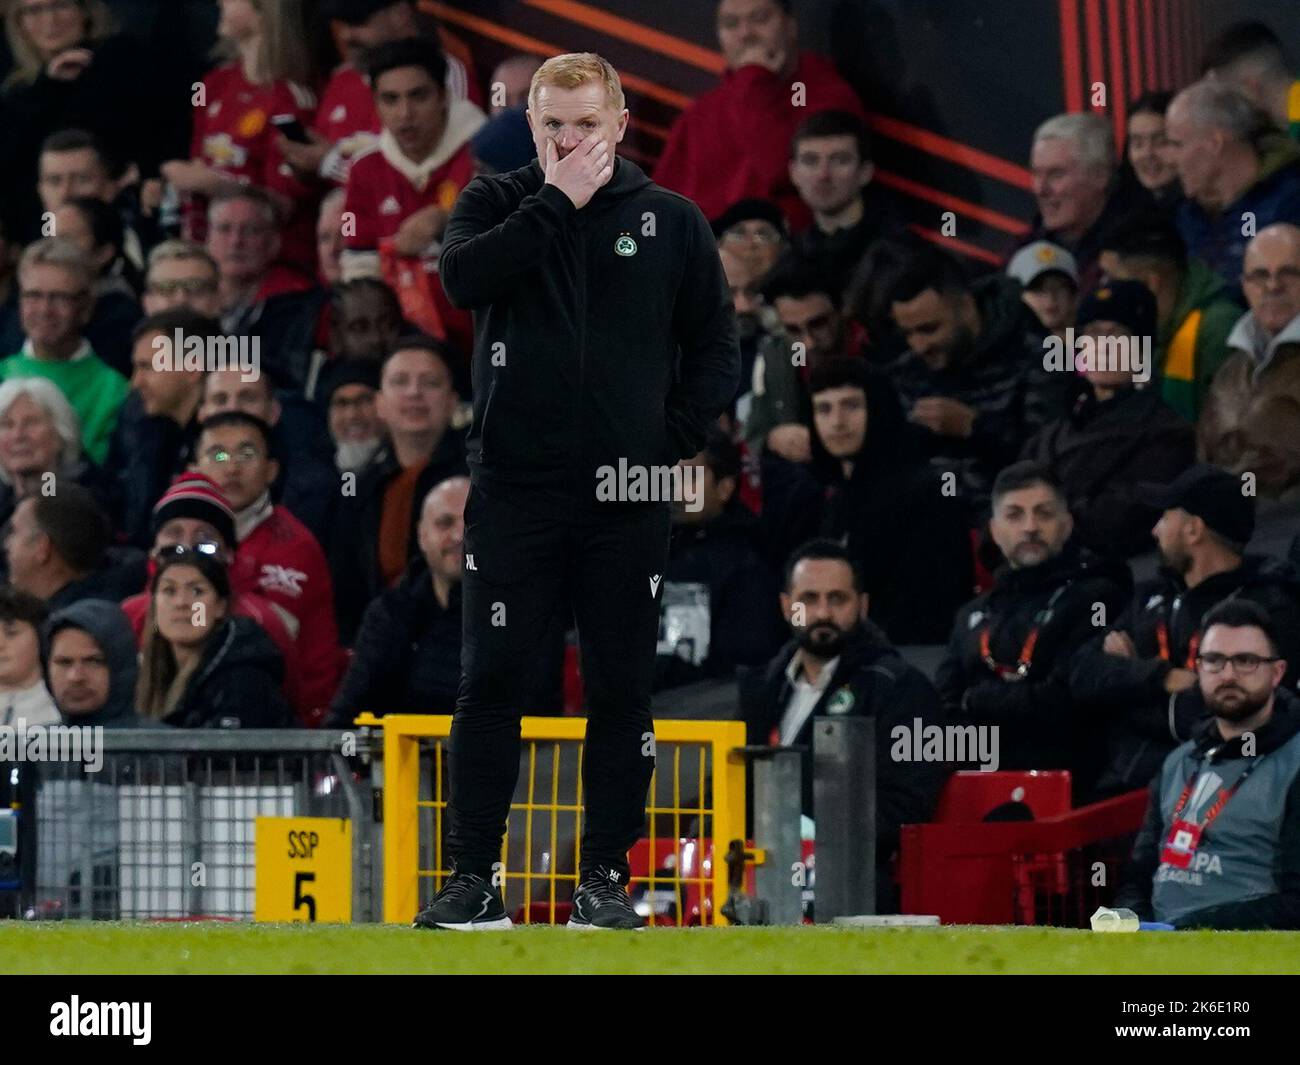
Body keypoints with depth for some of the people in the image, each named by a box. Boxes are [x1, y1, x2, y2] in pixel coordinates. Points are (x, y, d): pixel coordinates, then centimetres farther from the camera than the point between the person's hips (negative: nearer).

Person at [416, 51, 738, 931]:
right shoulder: (499, 205, 7)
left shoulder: (671, 221, 7)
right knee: (491, 683, -2)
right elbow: (463, 278, -15)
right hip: (514, 488, 0)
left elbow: (718, 354, 8)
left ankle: (606, 875, 10)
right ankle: (474, 877, 3)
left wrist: (668, 447, -4)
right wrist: (557, 201, -14)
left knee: (622, 689, 3)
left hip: (628, 500, 0)